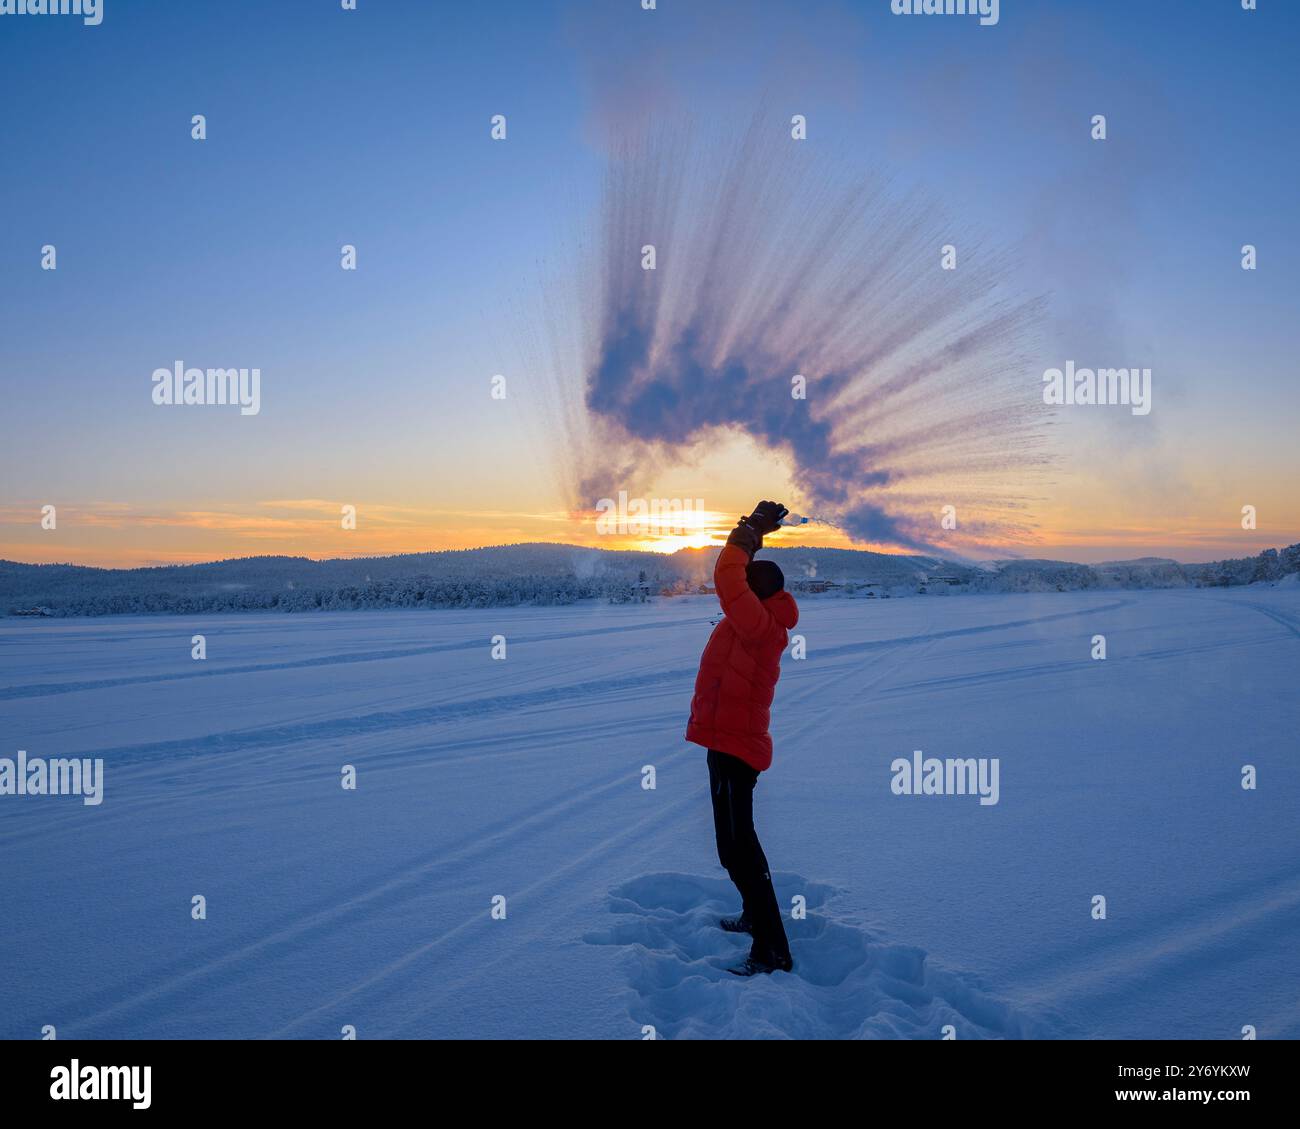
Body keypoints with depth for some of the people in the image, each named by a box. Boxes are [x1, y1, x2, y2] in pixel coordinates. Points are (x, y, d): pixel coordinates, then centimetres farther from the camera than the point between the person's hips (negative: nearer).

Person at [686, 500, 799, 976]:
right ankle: (756, 916, 39)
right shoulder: (760, 622, 10)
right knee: (738, 842, 24)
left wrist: (751, 528, -13)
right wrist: (755, 529, 14)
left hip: (734, 748, -11)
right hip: (730, 744, 11)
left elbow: (727, 576, -27)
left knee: (737, 849, -10)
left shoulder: (758, 623, -18)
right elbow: (735, 574, 21)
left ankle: (772, 951, -6)